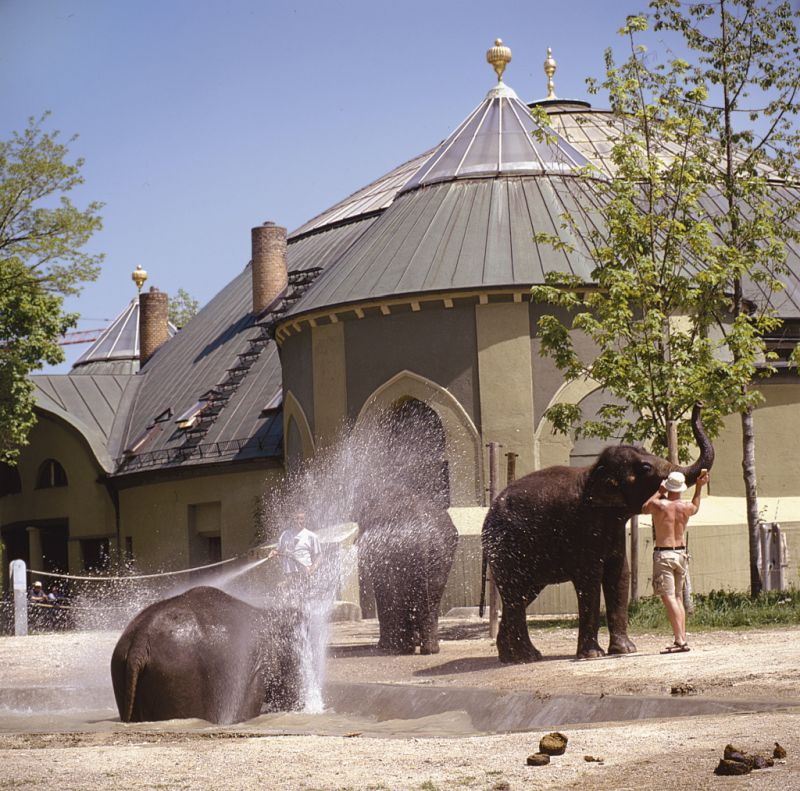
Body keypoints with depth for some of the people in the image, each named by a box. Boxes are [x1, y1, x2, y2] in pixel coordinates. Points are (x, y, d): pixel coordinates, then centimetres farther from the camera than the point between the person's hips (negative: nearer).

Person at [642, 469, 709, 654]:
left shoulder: (657, 505, -12)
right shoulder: (686, 507, 0)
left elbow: (644, 509, 13)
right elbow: (695, 508, 27)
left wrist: (659, 492, 20)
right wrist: (699, 487, 28)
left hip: (663, 555, -5)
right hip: (681, 554, 5)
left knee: (668, 598, -10)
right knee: (678, 597, 16)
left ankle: (680, 640, -19)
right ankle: (682, 638, 11)